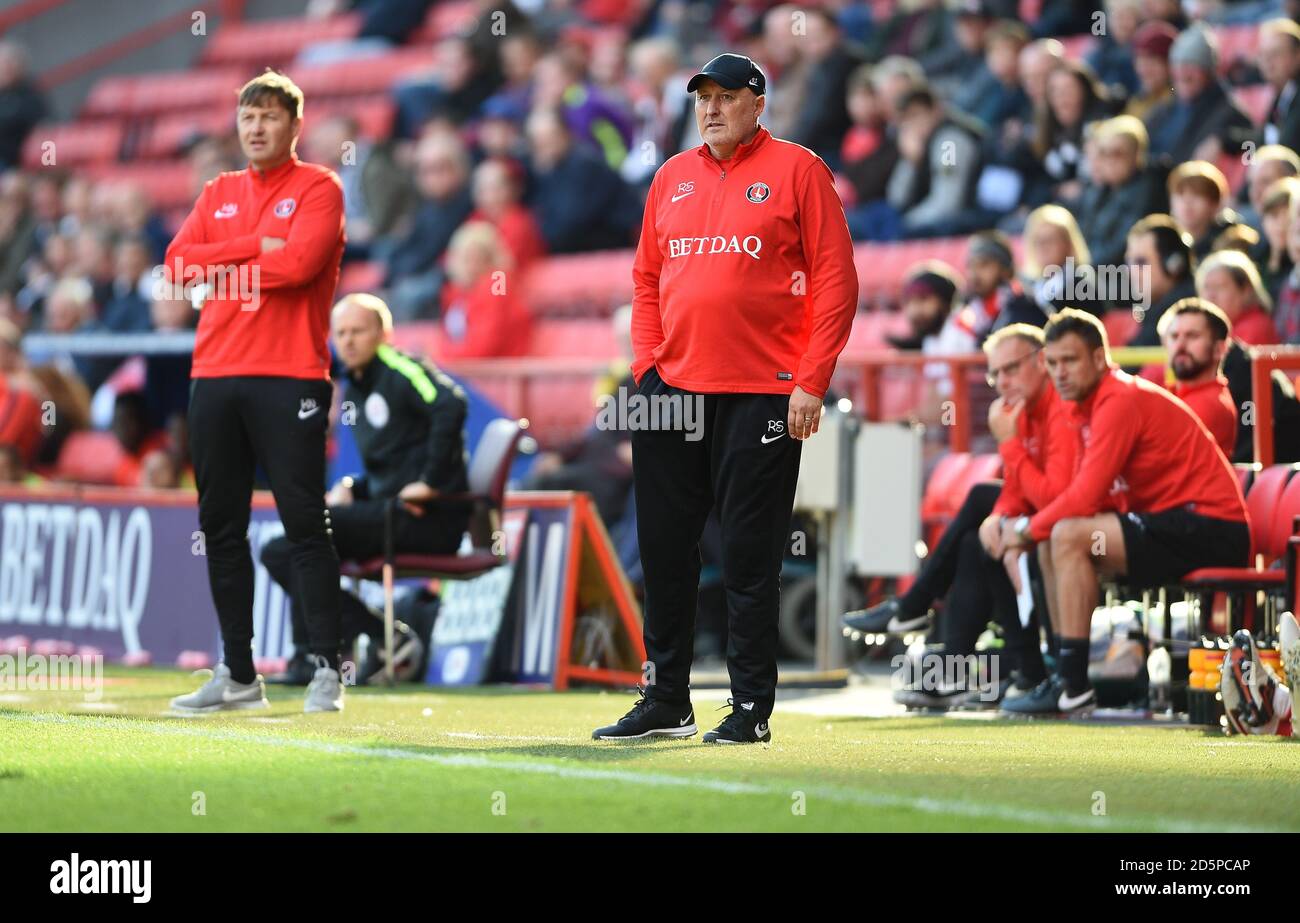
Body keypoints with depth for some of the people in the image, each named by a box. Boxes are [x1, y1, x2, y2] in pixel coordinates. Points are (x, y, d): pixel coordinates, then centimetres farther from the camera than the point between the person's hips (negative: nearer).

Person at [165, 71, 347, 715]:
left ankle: (326, 671, -3)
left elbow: (300, 262, -15)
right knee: (220, 528, 7)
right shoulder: (218, 194, 18)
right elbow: (178, 262, 4)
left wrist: (222, 271, -3)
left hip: (289, 378, -6)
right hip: (214, 377, 6)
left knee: (305, 525, -7)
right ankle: (236, 675, 13)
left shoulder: (318, 189, 1)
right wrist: (255, 245, -7)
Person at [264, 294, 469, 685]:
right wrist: (349, 489, 7)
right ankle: (387, 638, -5)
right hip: (388, 513, 10)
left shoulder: (401, 371, -8)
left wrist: (431, 481, -27)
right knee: (278, 553, 3)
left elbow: (451, 405, -29)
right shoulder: (353, 390, 19)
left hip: (431, 519, -10)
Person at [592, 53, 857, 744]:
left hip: (761, 395, -5)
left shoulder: (797, 170, -1)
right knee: (664, 548, 7)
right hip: (671, 390, 5)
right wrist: (645, 367, 7)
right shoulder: (672, 177, 15)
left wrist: (811, 383, -11)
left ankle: (752, 708, 3)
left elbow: (836, 280, -4)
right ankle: (666, 701, 16)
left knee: (750, 557, -3)